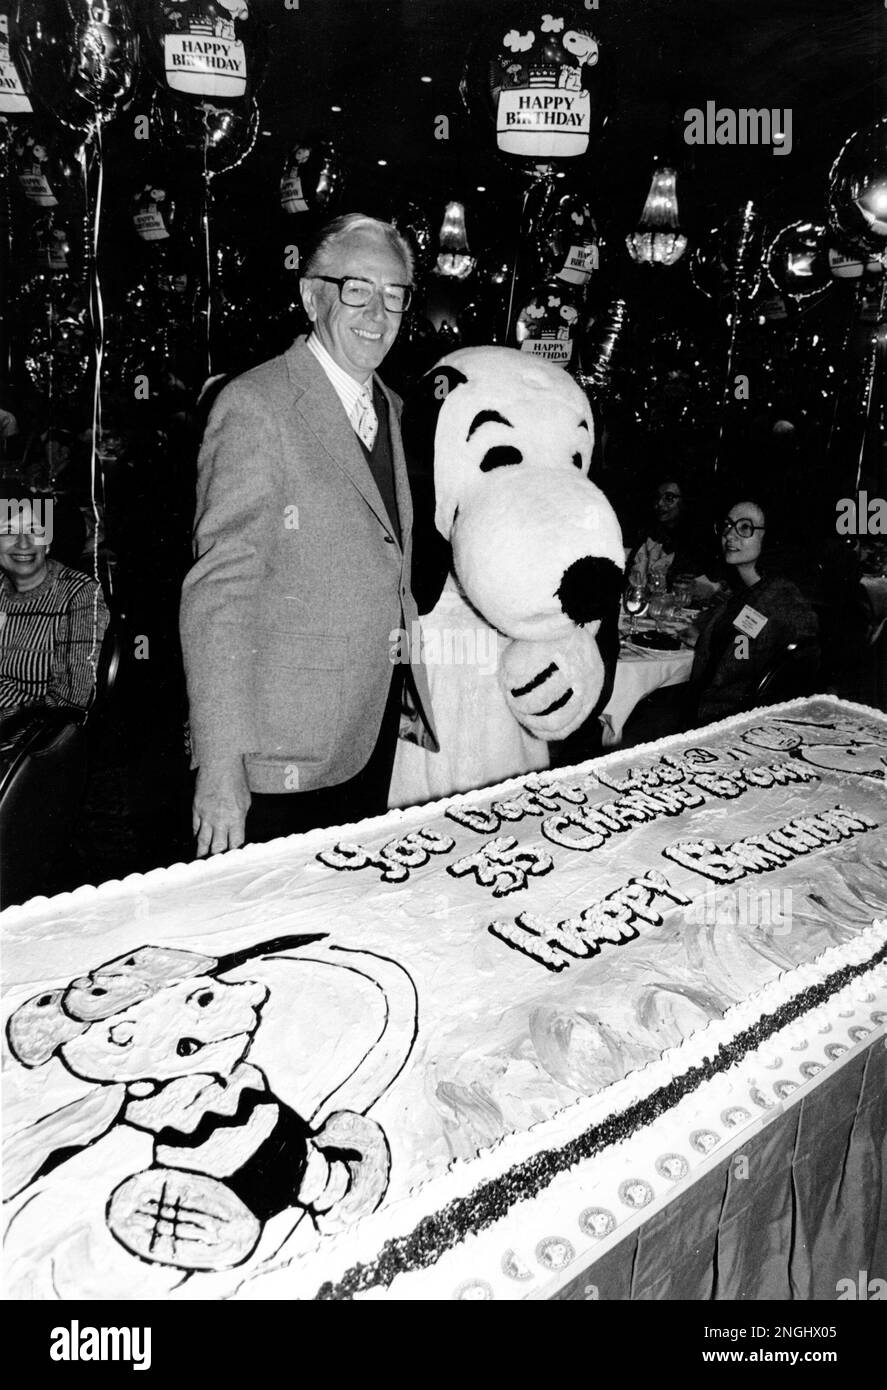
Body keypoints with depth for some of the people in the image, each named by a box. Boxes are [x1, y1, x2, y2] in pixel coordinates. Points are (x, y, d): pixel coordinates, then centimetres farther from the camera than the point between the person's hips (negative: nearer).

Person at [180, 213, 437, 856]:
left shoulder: (388, 406, 12)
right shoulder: (257, 406, -14)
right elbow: (218, 592, -19)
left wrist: (415, 693, 17)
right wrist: (220, 765, -23)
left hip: (373, 728, 8)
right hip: (284, 751, -7)